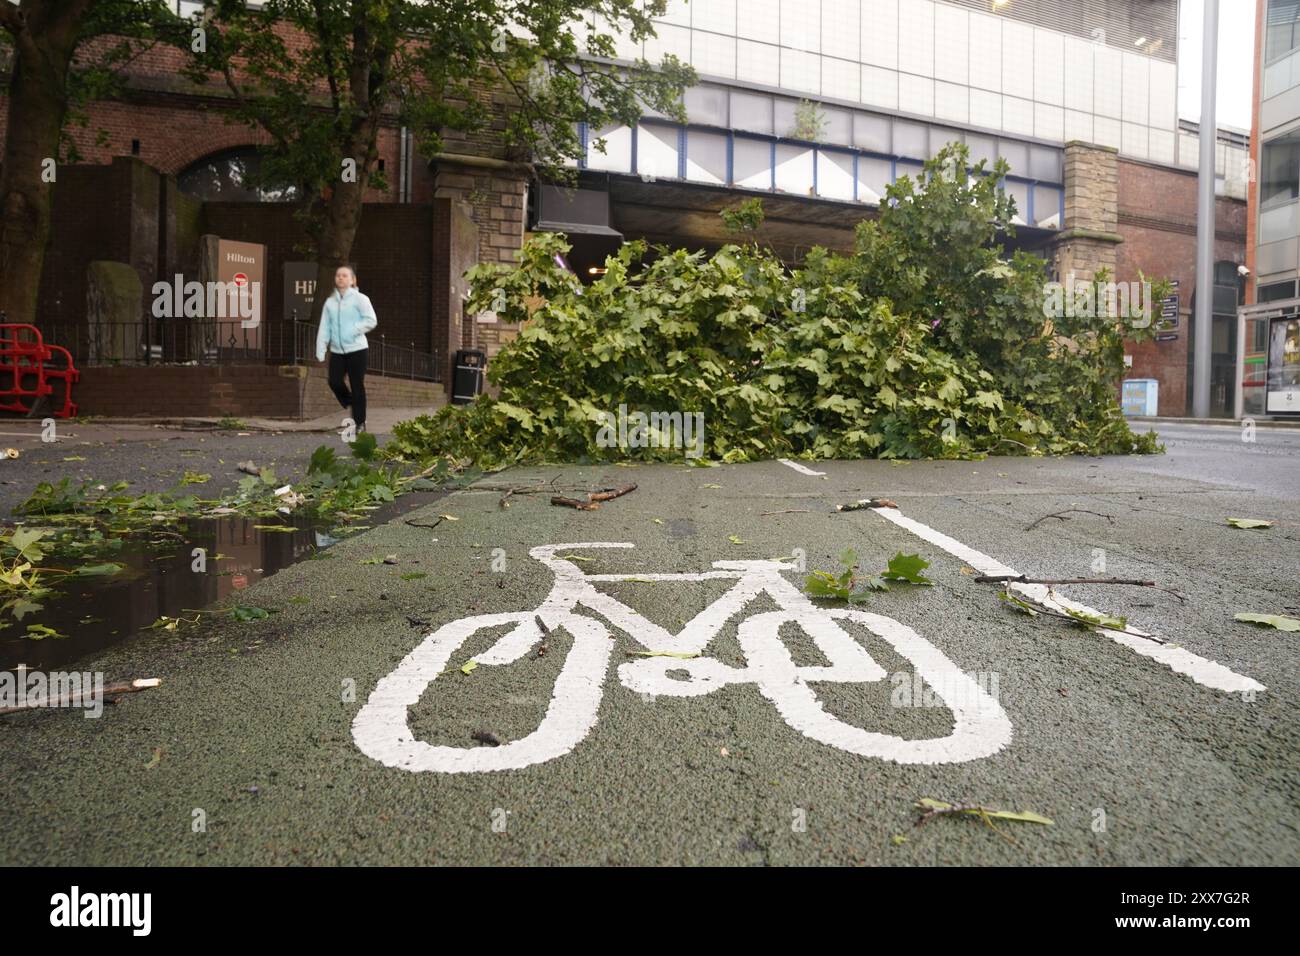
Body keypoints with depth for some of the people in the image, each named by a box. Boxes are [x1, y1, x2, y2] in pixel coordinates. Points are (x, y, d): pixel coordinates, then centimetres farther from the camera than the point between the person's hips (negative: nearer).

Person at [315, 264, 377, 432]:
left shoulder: (359, 298, -4)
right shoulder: (330, 301, 11)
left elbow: (371, 320, -12)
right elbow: (324, 328, 8)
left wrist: (353, 330, -20)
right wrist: (320, 351, 1)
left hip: (357, 349, -5)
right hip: (336, 351, 5)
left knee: (357, 386, -1)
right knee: (334, 382, -4)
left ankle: (360, 423, 9)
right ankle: (351, 407, 22)